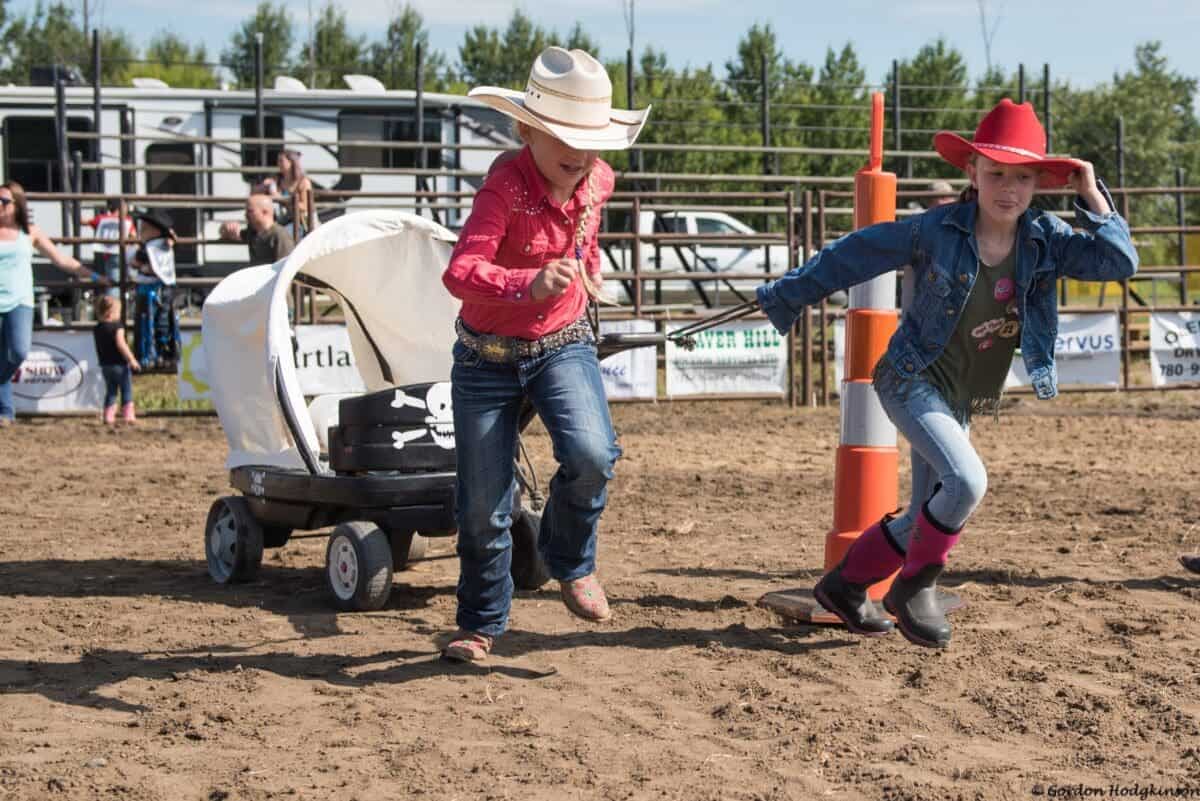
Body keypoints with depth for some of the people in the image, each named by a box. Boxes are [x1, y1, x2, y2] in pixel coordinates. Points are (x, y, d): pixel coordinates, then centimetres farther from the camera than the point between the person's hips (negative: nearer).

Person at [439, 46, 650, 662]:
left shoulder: (597, 180, -5)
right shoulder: (505, 189, -23)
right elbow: (461, 271, -39)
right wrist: (529, 284, -53)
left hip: (563, 345, 3)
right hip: (488, 356, -3)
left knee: (591, 454, -25)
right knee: (482, 505, 2)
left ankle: (570, 561, 5)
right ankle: (481, 622, 26)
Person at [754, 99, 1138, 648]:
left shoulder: (1045, 239, -7)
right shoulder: (935, 231, -17)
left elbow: (1118, 262, -14)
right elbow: (854, 254, -6)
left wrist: (1091, 194, -20)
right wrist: (787, 298, 0)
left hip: (962, 403, 6)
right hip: (913, 381, -6)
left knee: (927, 517, 13)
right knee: (966, 480, -26)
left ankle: (843, 586, 35)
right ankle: (914, 587, -4)